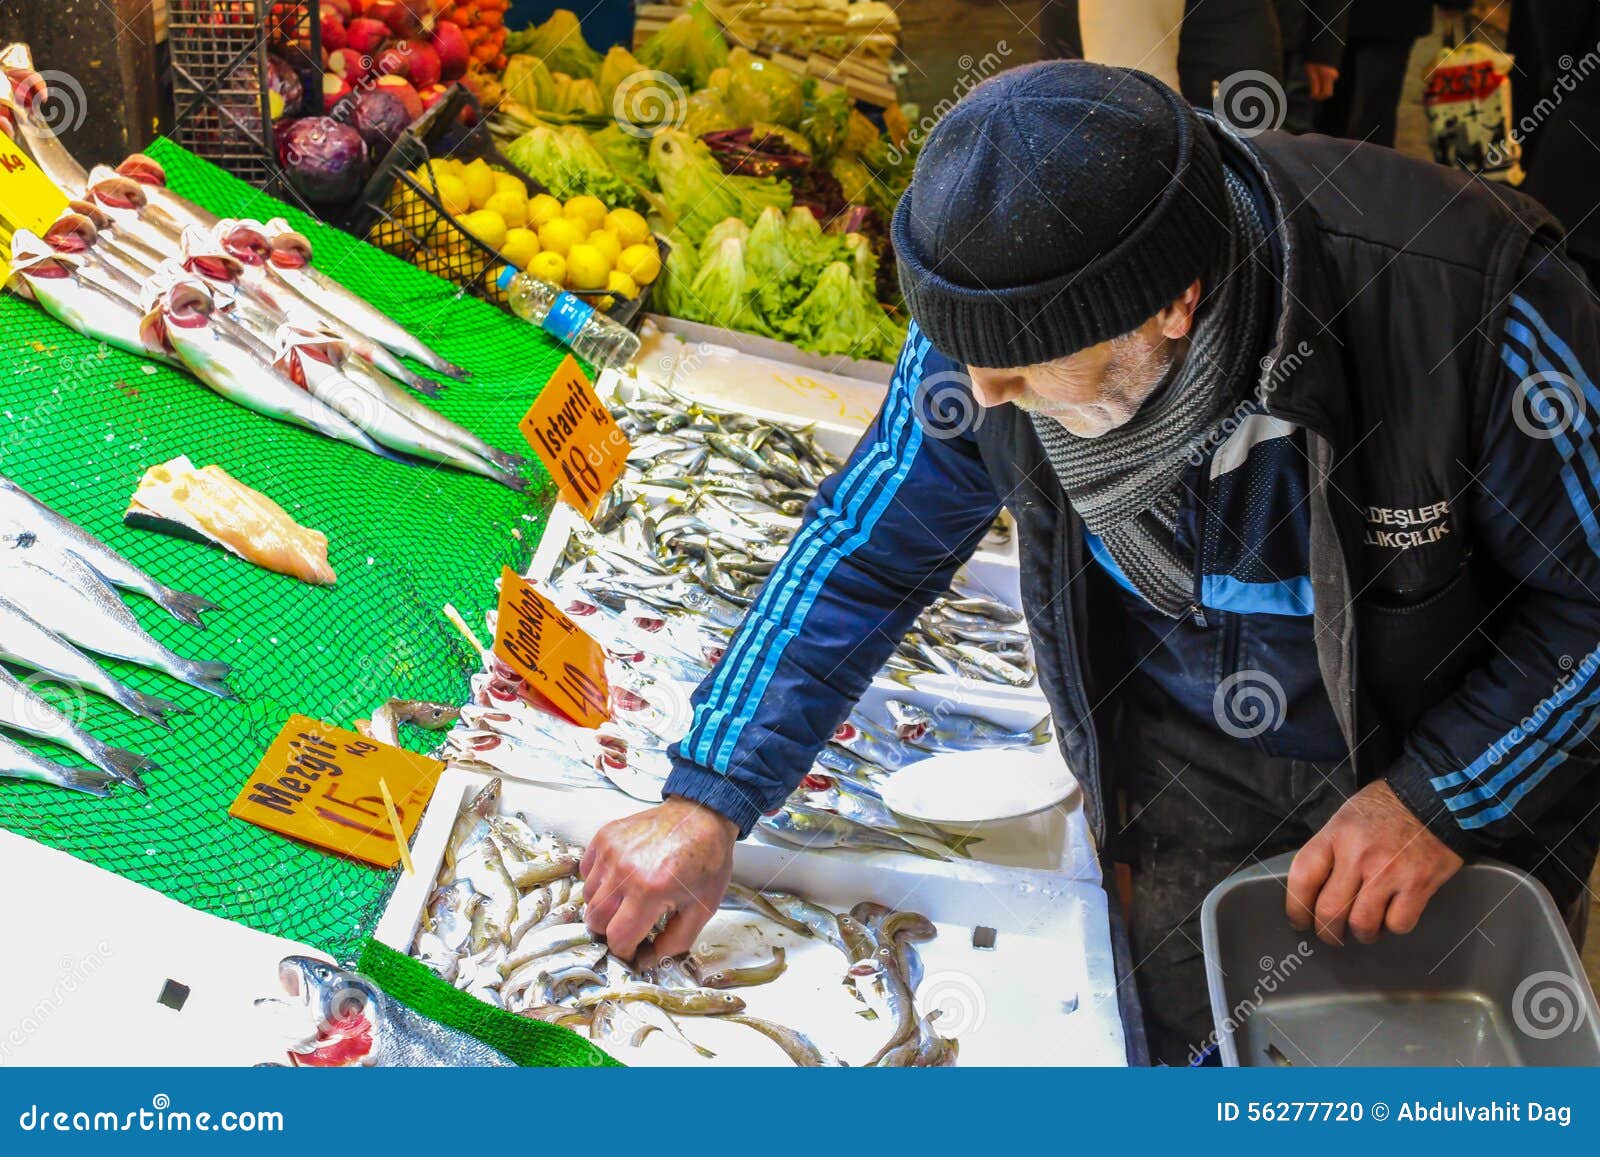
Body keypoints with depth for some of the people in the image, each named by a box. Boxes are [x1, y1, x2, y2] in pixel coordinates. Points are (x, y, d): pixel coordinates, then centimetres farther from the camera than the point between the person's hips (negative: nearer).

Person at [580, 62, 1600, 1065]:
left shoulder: (1468, 300, -36)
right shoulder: (1000, 312, -25)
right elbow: (865, 550, -11)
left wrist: (1442, 799, -25)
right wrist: (708, 803, -15)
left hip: (1476, 771, -1)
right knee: (1189, 1043, 12)